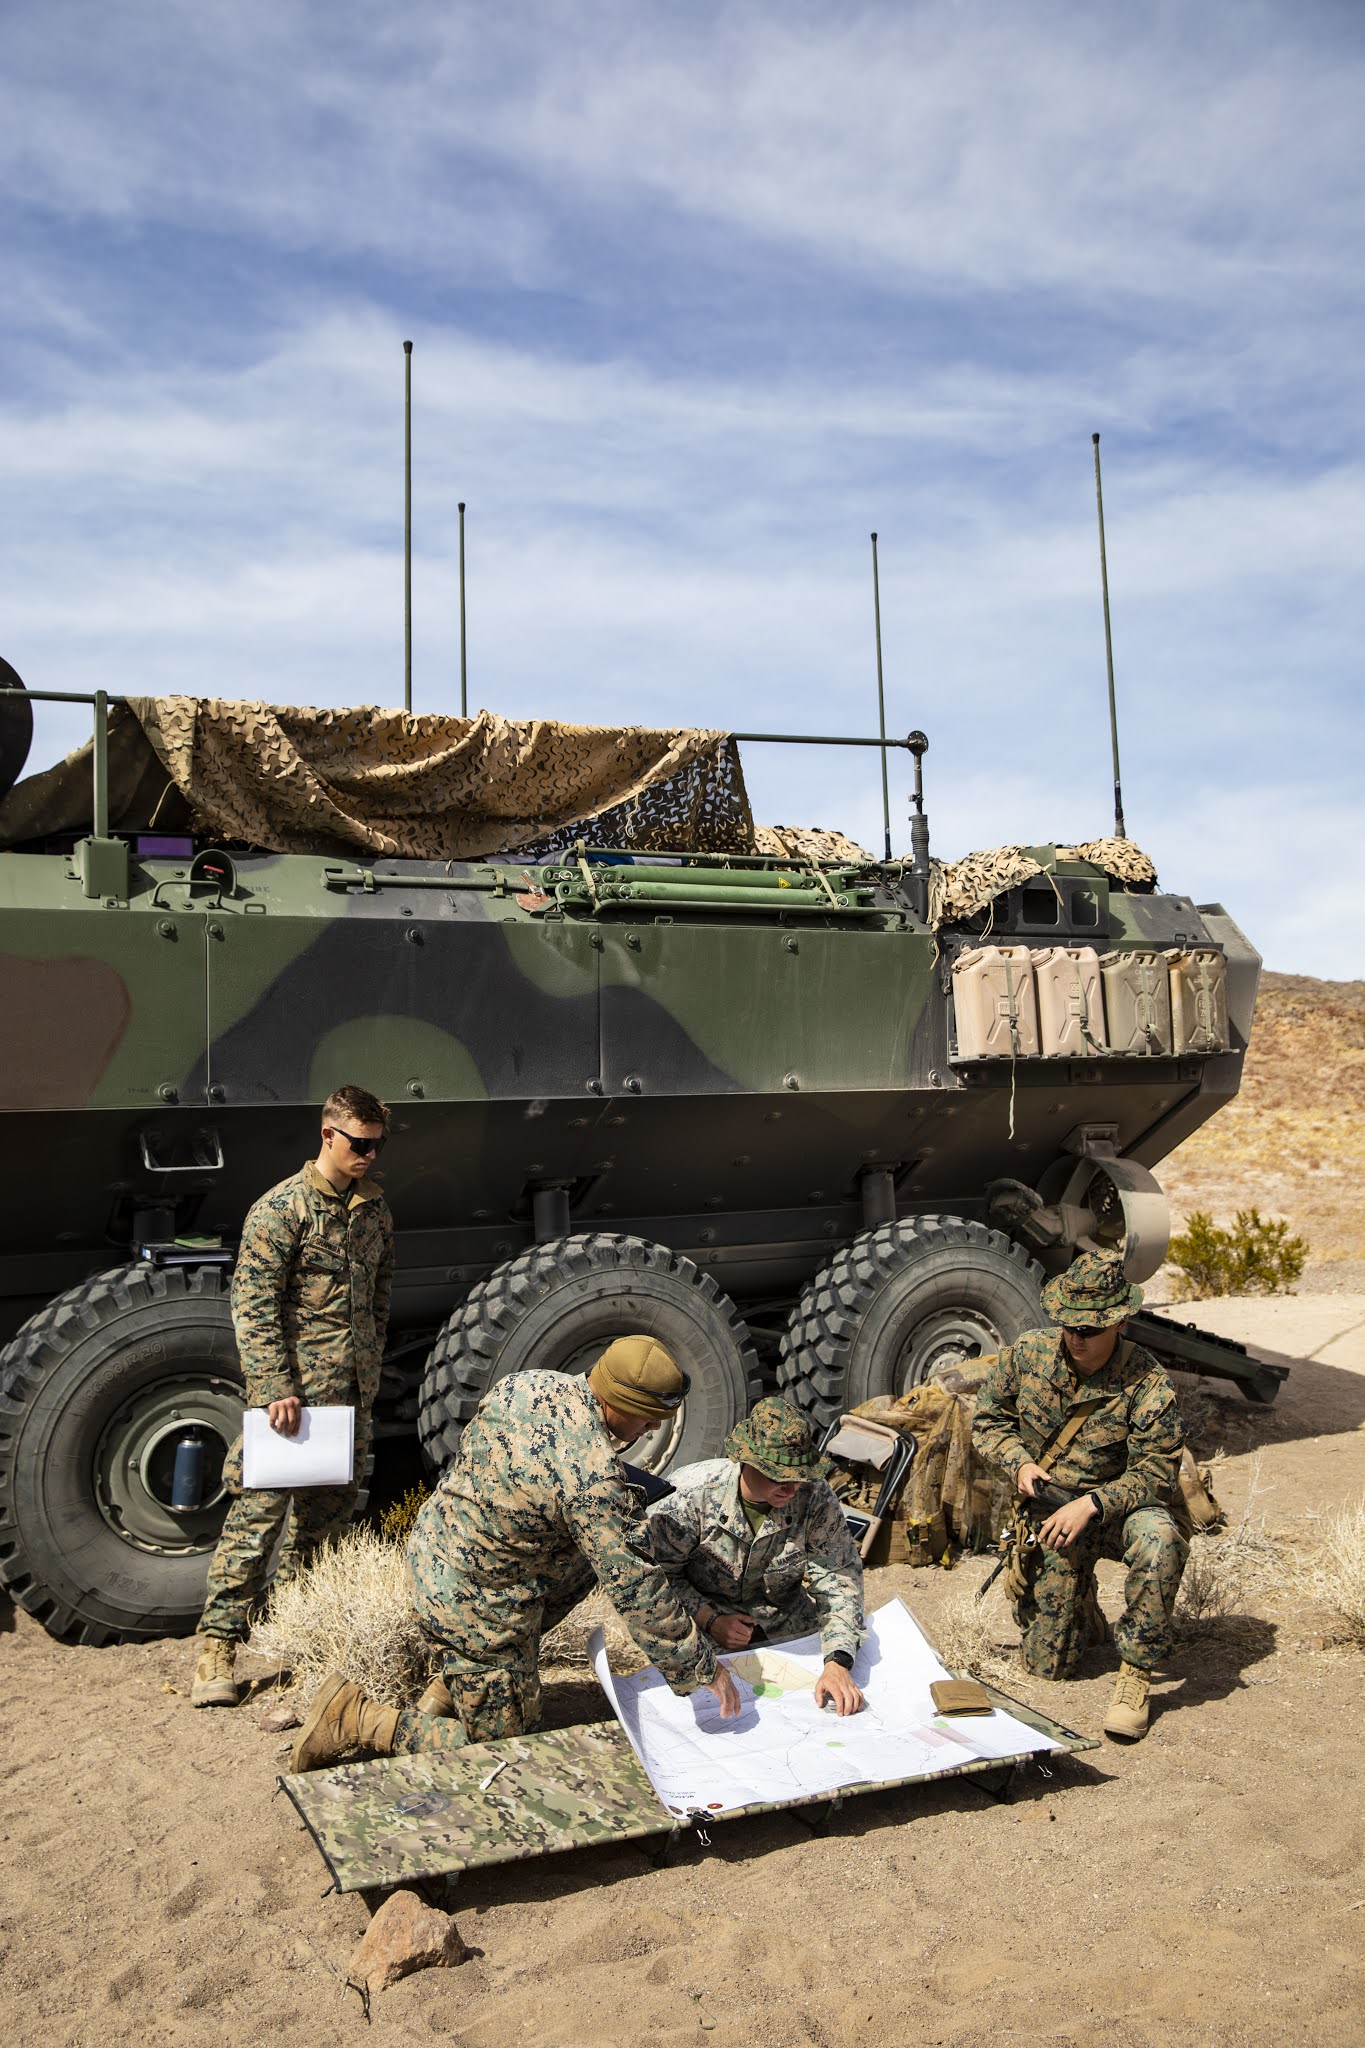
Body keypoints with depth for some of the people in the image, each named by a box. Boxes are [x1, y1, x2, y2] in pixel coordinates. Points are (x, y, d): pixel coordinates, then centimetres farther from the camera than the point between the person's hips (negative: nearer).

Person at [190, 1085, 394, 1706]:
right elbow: (253, 1307, -13)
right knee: (258, 1512, -4)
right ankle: (217, 1645, 7)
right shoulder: (280, 1209, -10)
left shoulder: (375, 1209, 11)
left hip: (352, 1395, 6)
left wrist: (370, 1369, 16)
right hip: (294, 1392, -6)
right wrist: (275, 1390, -18)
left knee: (326, 1516, 13)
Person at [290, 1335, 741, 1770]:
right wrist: (702, 1669, -10)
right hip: (473, 1605, -8)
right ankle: (354, 1718, 4)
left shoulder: (524, 1383, -7)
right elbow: (636, 1590, -23)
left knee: (596, 1548, 17)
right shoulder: (593, 1477, -29)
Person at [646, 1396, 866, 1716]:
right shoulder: (689, 1494, -24)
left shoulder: (815, 1496, -18)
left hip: (784, 1626, 2)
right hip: (701, 1623, -2)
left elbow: (840, 1577, -18)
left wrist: (837, 1664, -29)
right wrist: (709, 1620, -23)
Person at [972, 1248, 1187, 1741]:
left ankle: (1135, 1674, -21)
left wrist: (1091, 1504, -29)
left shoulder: (1146, 1383, -19)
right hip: (1046, 1514, 3)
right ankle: (1083, 1606, 39)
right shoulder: (1029, 1352, -9)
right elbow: (988, 1420, 4)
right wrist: (1019, 1461, -15)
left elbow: (1156, 1473, -17)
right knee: (1047, 1665, 3)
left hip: (1118, 1504, -2)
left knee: (1158, 1542, -39)